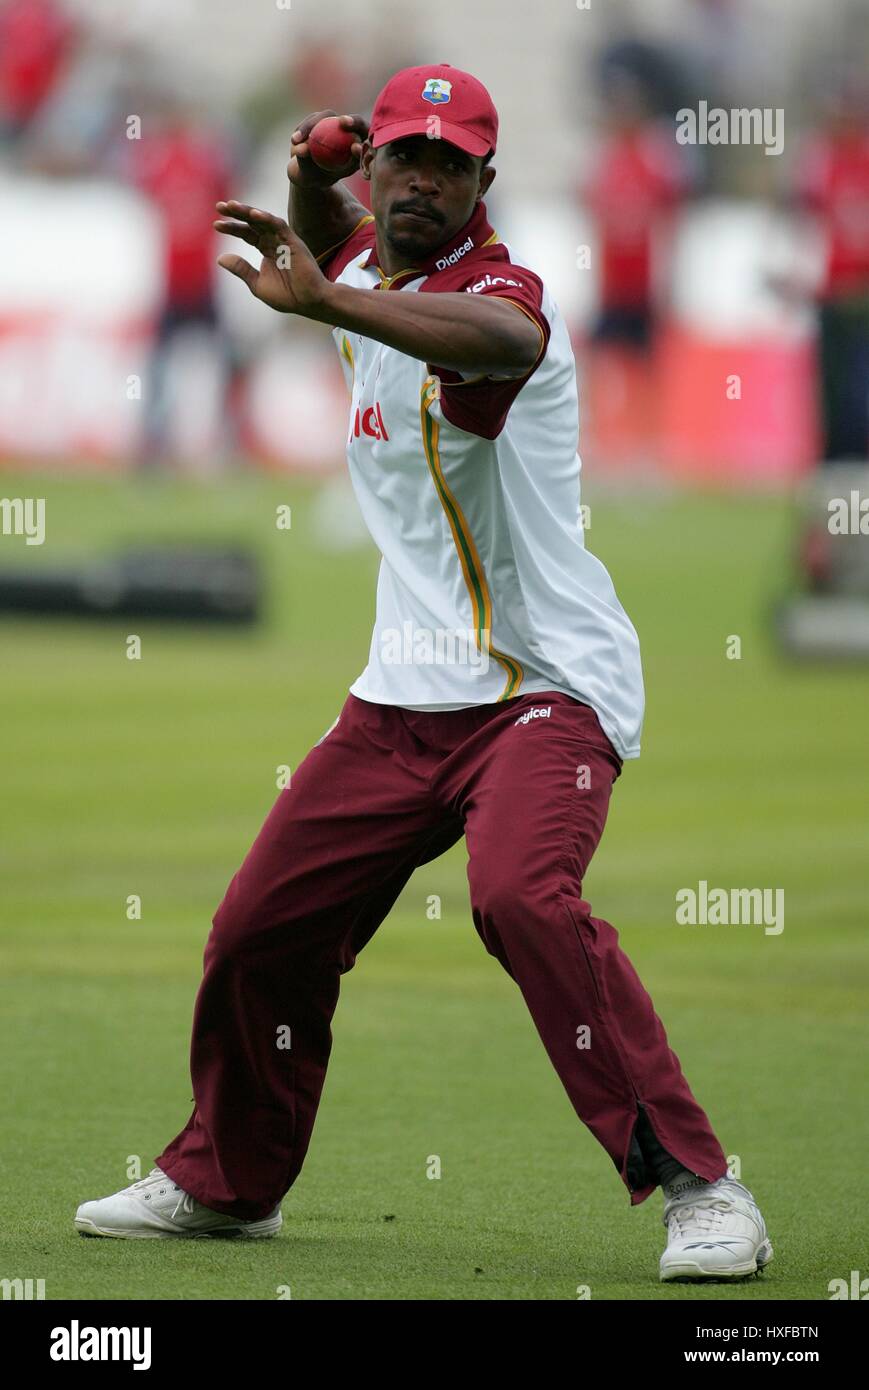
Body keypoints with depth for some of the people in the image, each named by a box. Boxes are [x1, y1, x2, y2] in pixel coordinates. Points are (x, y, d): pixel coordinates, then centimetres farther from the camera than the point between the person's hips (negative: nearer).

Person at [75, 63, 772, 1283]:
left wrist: (325, 302, -56)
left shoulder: (496, 290, -18)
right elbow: (328, 236, 35)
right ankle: (227, 1181, 32)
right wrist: (311, 176, 11)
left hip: (547, 689, -8)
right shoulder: (368, 259, 8)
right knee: (263, 925, 10)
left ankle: (701, 1190, -30)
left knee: (521, 894, -32)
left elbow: (504, 339, -45)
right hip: (406, 693, 8)